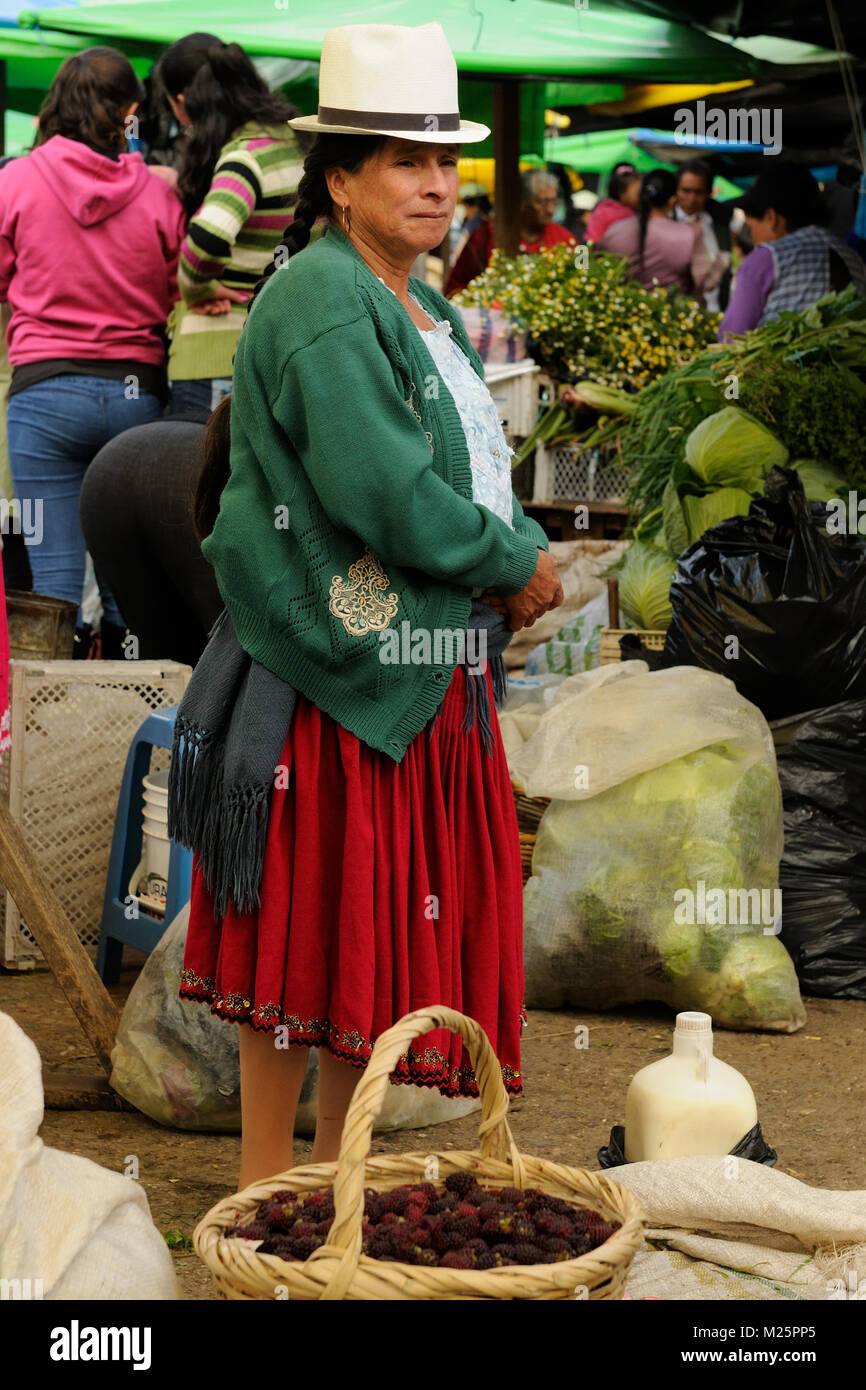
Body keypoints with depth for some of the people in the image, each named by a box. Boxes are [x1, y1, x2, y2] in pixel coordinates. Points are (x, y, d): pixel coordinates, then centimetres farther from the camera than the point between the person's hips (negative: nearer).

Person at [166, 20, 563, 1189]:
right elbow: (385, 492, -22)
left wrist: (520, 567, 0)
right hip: (329, 670, -9)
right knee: (305, 934, -1)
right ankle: (264, 1193, 11)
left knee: (385, 934, 14)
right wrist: (517, 564, -11)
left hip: (421, 679, 9)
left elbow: (480, 476, 18)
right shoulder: (320, 304, -15)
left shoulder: (427, 313, 17)